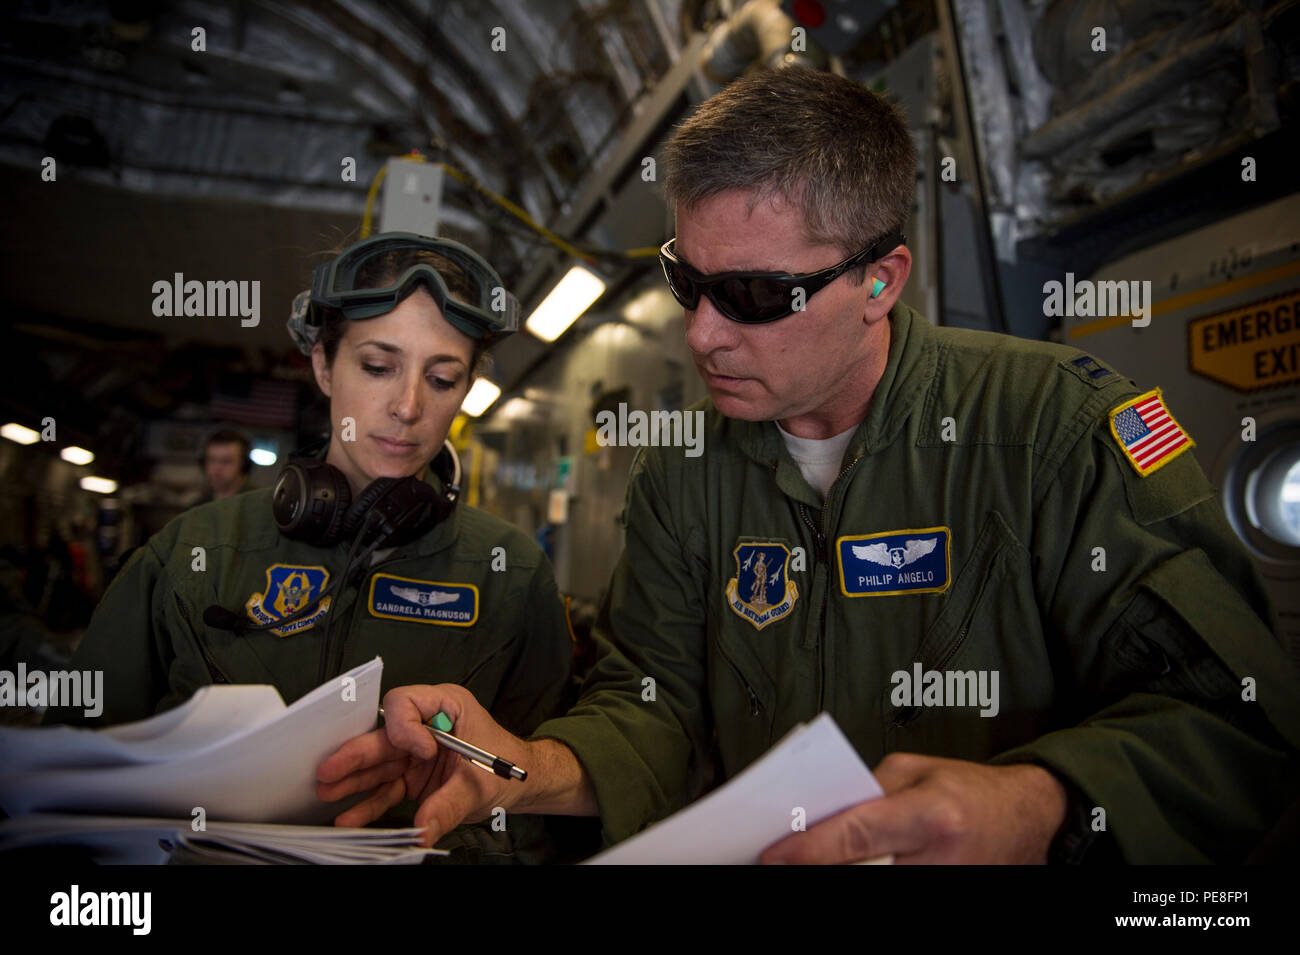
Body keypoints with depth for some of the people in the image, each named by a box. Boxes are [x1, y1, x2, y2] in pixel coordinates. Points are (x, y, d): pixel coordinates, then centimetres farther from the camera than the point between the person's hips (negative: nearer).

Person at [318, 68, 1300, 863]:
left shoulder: (1056, 420, -10)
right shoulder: (684, 472, 3)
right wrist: (535, 767, -17)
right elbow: (658, 704, 3)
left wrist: (1035, 806, -31)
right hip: (755, 856, 3)